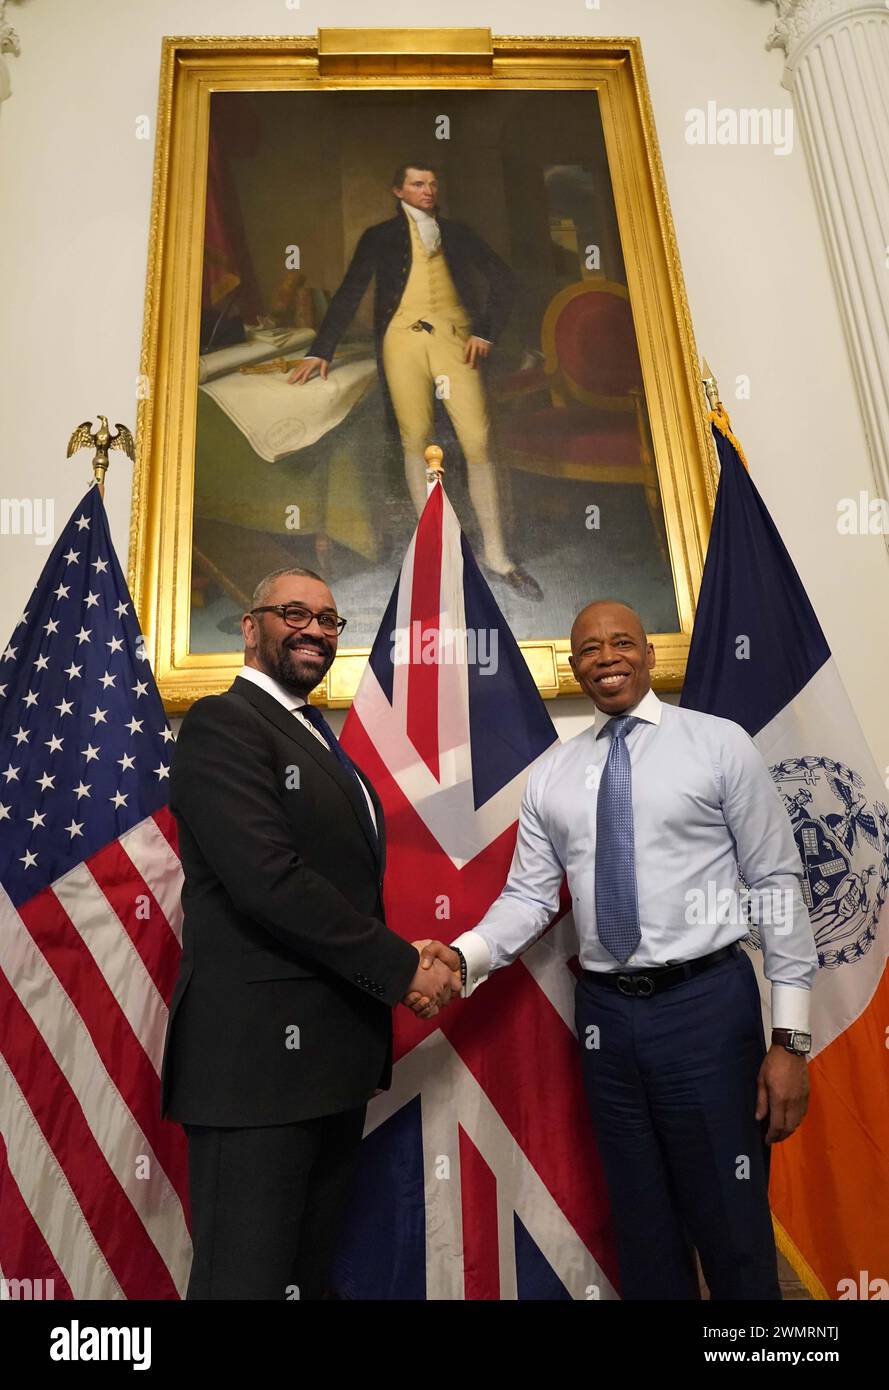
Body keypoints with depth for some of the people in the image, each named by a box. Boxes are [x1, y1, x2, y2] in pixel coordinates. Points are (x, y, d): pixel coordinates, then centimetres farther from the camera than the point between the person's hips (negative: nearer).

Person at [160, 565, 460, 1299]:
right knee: (251, 1275, 4)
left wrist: (399, 960, -1)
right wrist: (399, 967, -16)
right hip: (261, 1049, -9)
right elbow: (270, 880, -23)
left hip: (332, 1049, 9)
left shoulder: (318, 740, 16)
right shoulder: (223, 724, -12)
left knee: (308, 1266, 21)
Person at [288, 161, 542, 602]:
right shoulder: (380, 237, 17)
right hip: (403, 338, 0)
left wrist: (486, 332, 7)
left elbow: (502, 279, 21)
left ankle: (495, 554, -6)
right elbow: (349, 294, 9)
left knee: (478, 441, -11)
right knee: (416, 440, -8)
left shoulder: (457, 233, 23)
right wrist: (320, 351, -1)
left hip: (453, 339, 1)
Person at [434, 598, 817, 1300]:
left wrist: (790, 1037, -8)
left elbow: (777, 884, -5)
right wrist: (464, 957, -16)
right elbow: (529, 897, 3)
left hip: (706, 1005, -3)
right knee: (642, 1227, 19)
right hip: (604, 1012, 4)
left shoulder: (720, 744, -4)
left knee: (731, 1225, 8)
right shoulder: (550, 774, 6)